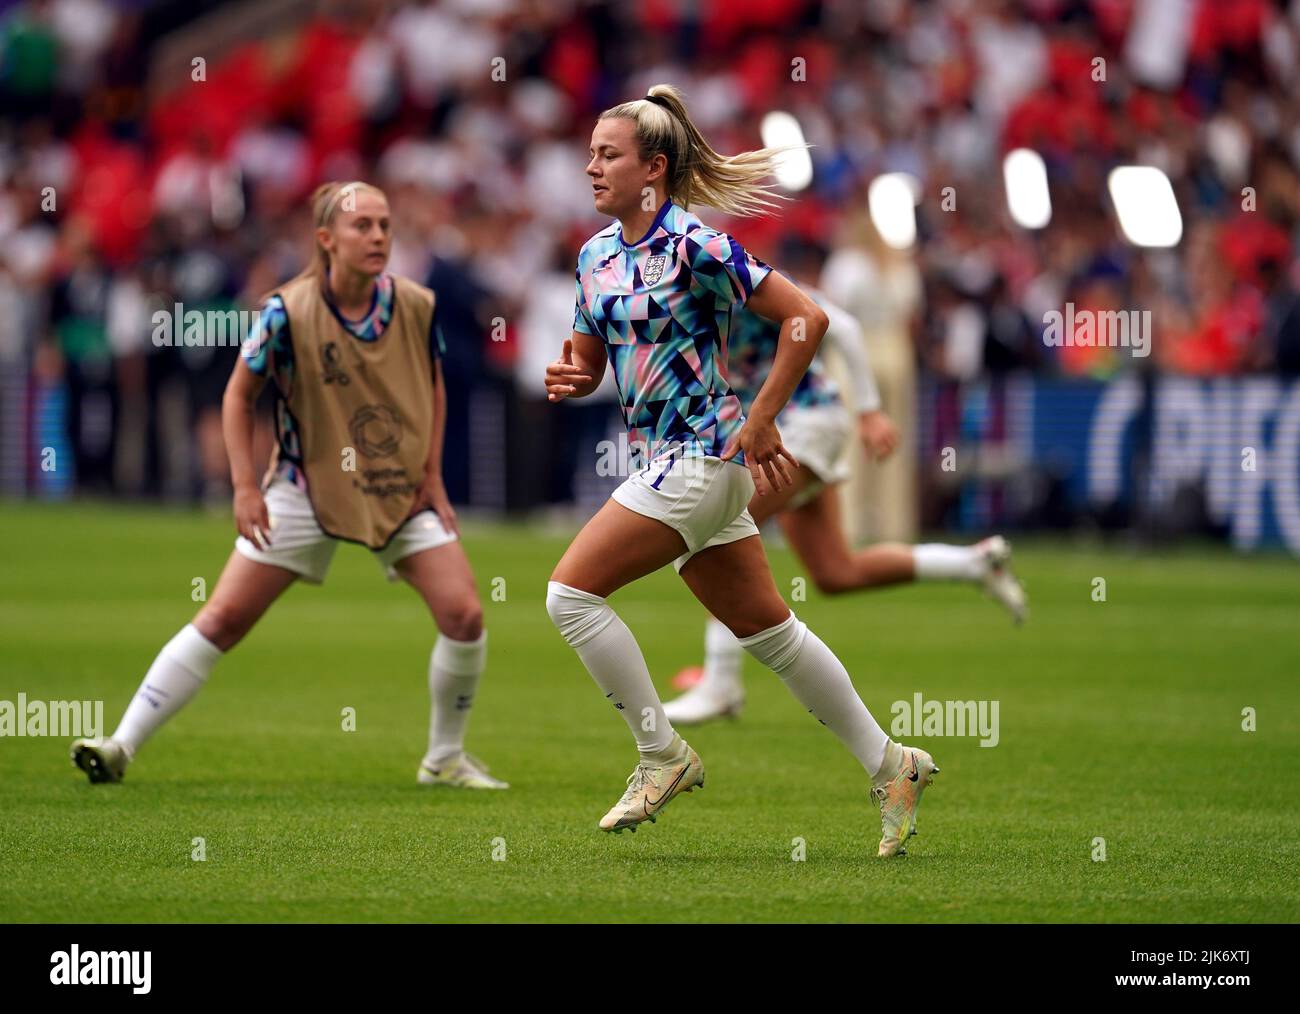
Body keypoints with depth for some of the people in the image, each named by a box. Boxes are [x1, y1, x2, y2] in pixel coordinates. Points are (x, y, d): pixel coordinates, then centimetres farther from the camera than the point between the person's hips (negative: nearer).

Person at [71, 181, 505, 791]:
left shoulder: (416, 306, -7)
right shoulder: (288, 312, -16)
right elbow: (239, 396, -4)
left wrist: (432, 475, 2)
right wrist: (245, 487, -11)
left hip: (405, 489, 3)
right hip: (308, 485, -3)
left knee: (464, 615, -11)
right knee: (225, 617, -7)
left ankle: (445, 759, 10)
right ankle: (122, 746, -2)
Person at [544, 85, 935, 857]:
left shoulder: (695, 246, -15)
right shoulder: (596, 255, 10)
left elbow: (806, 318, -16)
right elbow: (590, 360, 21)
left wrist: (760, 422, -15)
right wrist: (568, 380, -3)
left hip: (702, 456, -8)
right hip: (667, 458, 8)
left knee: (572, 592, -13)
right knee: (765, 628, 12)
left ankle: (663, 755, -2)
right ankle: (890, 766, 20)